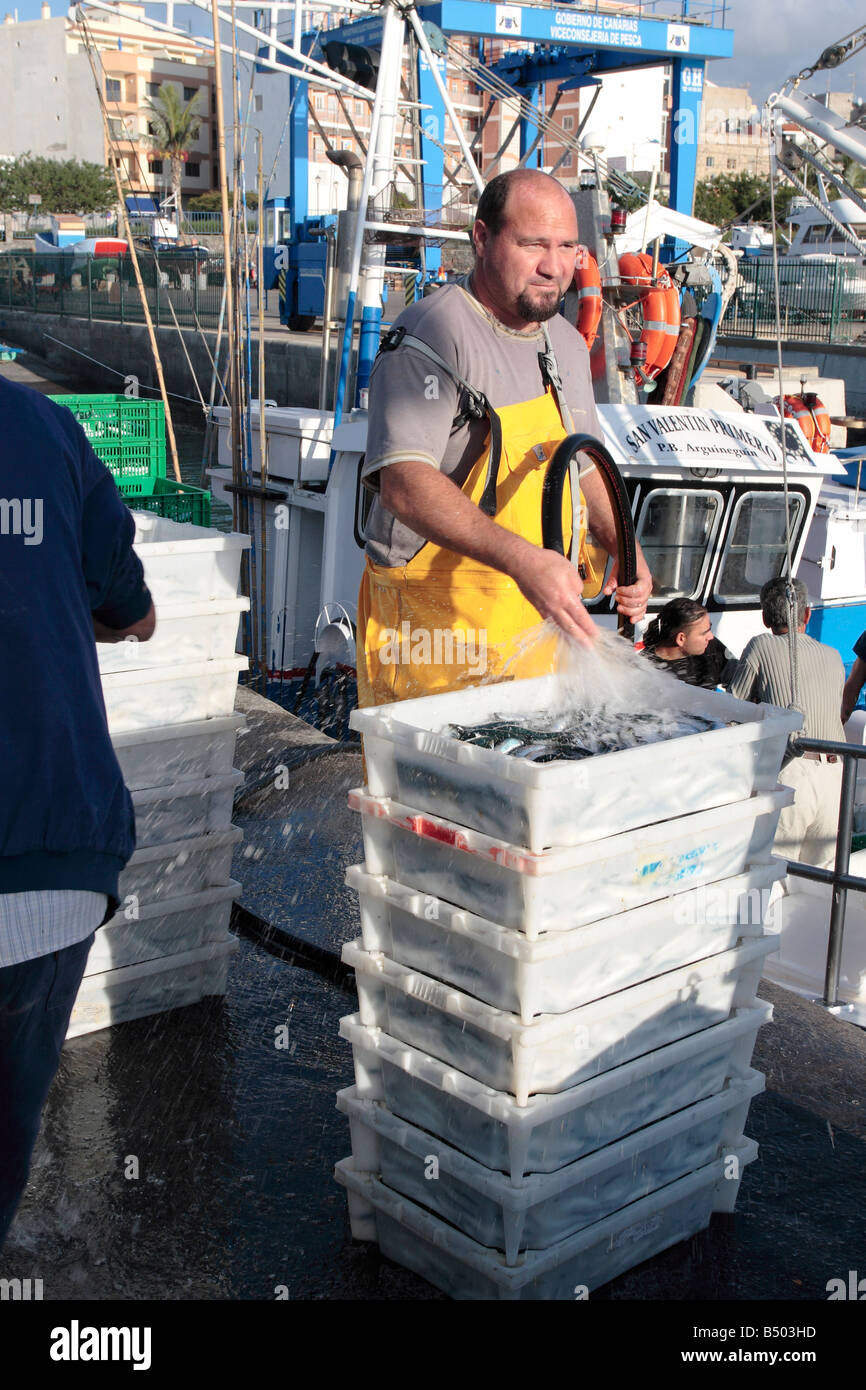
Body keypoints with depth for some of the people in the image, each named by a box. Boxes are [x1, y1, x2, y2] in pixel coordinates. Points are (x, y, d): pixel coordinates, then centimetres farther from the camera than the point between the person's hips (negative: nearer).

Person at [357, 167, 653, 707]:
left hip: (541, 616, 7)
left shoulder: (567, 344, 13)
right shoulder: (431, 338, -15)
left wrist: (625, 550, 6)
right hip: (435, 621, -7)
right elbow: (404, 482, -28)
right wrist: (520, 558, -39)